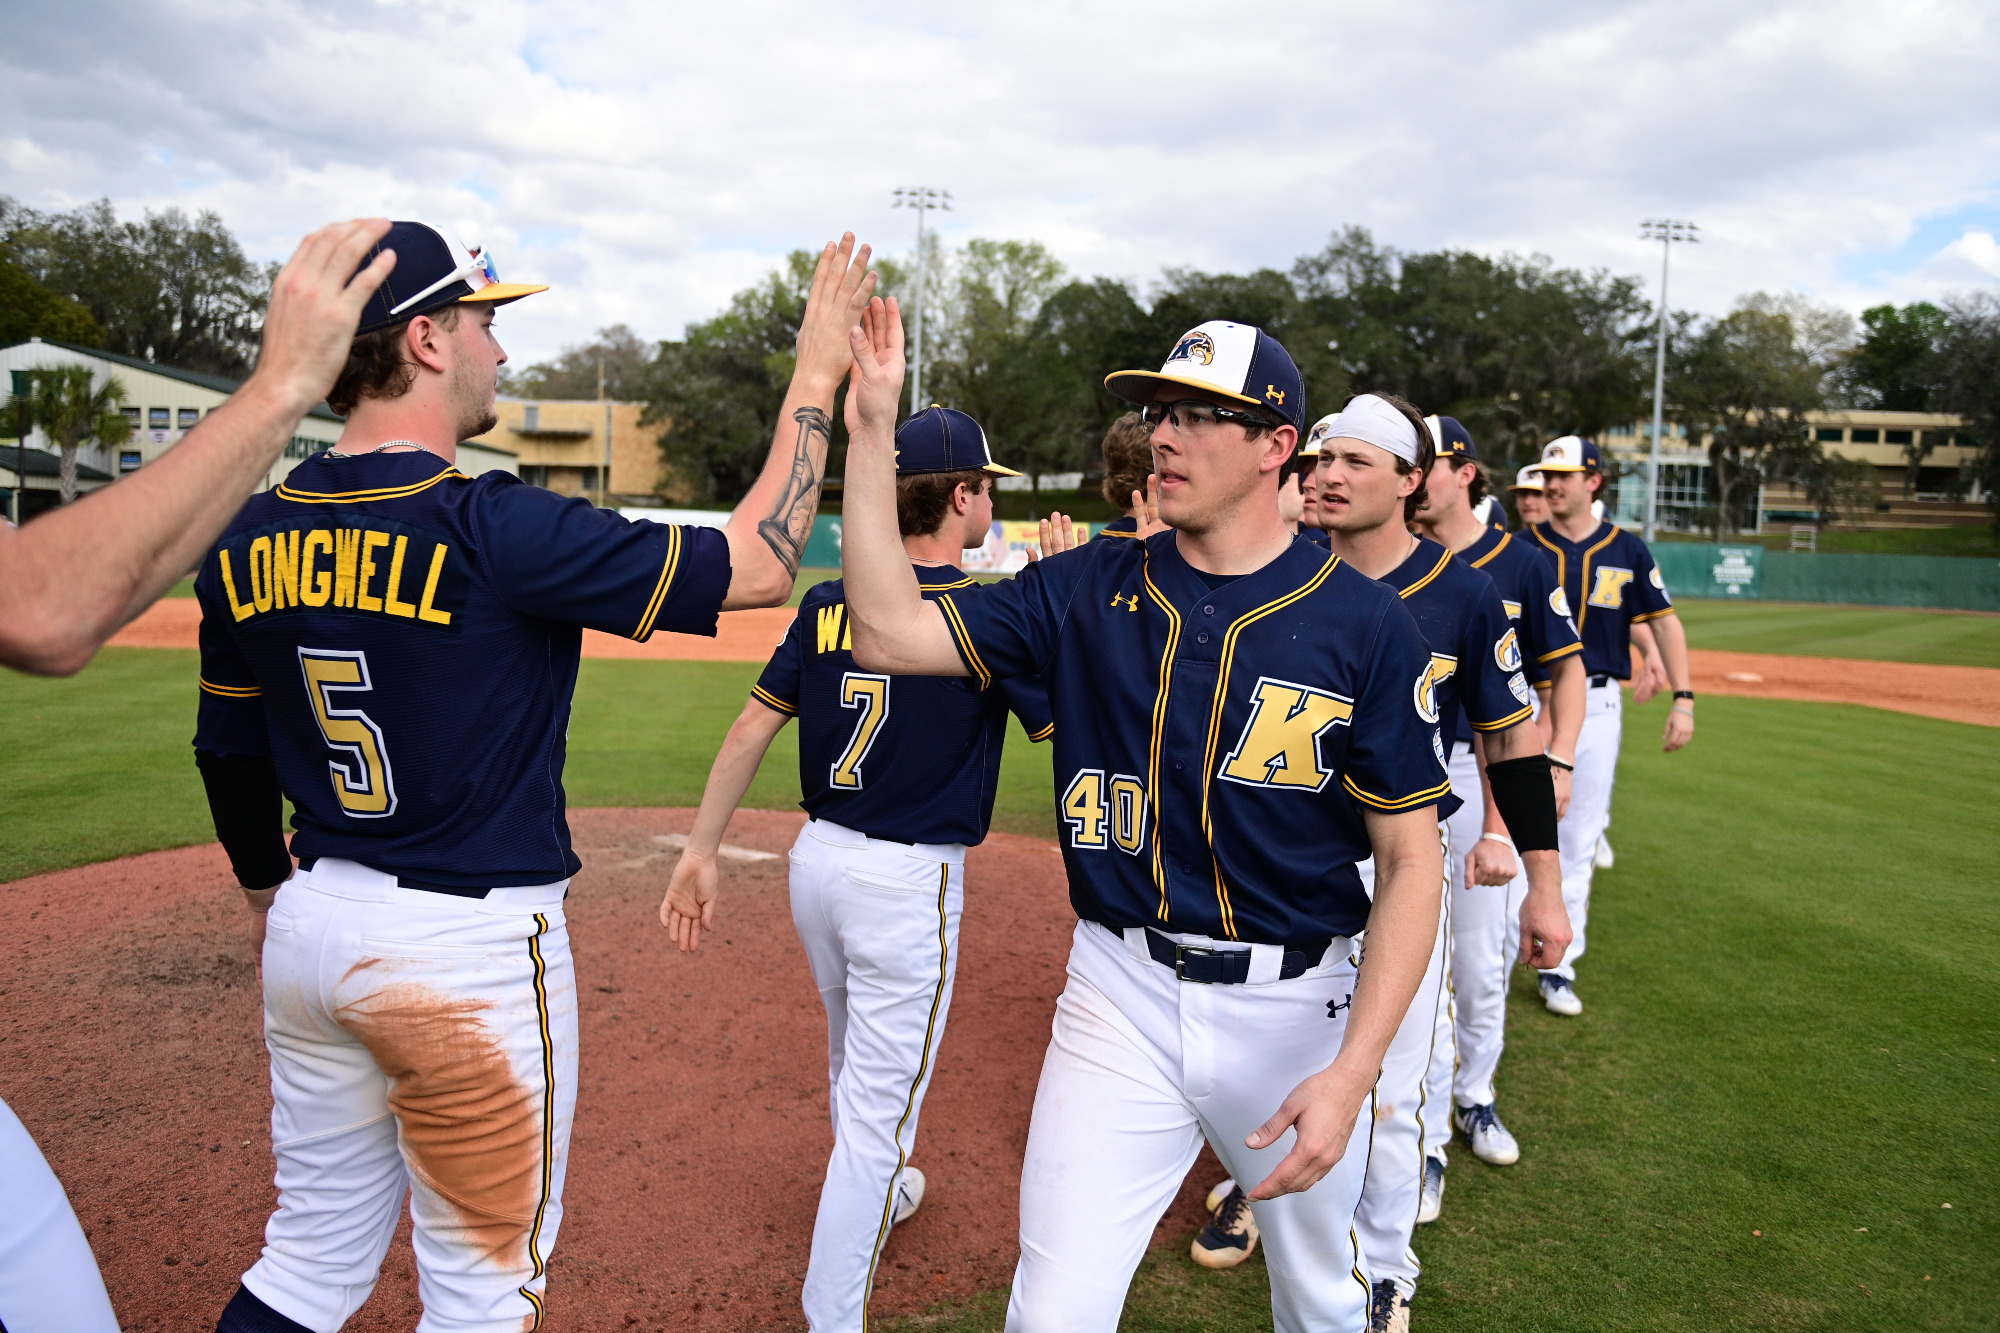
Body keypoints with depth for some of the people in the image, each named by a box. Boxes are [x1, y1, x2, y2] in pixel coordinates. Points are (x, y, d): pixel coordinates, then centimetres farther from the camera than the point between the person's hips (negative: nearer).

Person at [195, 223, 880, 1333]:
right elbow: (757, 568, -17)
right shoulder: (494, 530, -20)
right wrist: (816, 378, -8)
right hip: (469, 945, -7)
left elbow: (227, 750, 12)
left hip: (313, 924, 7)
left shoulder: (251, 540, 1)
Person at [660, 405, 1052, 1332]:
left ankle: (874, 1194, 54)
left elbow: (751, 729, 0)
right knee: (879, 1108, 4)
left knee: (856, 1062, 29)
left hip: (817, 860, 7)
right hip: (910, 881, -7)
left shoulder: (829, 603, 1)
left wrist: (700, 852, 4)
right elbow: (1067, 725, -7)